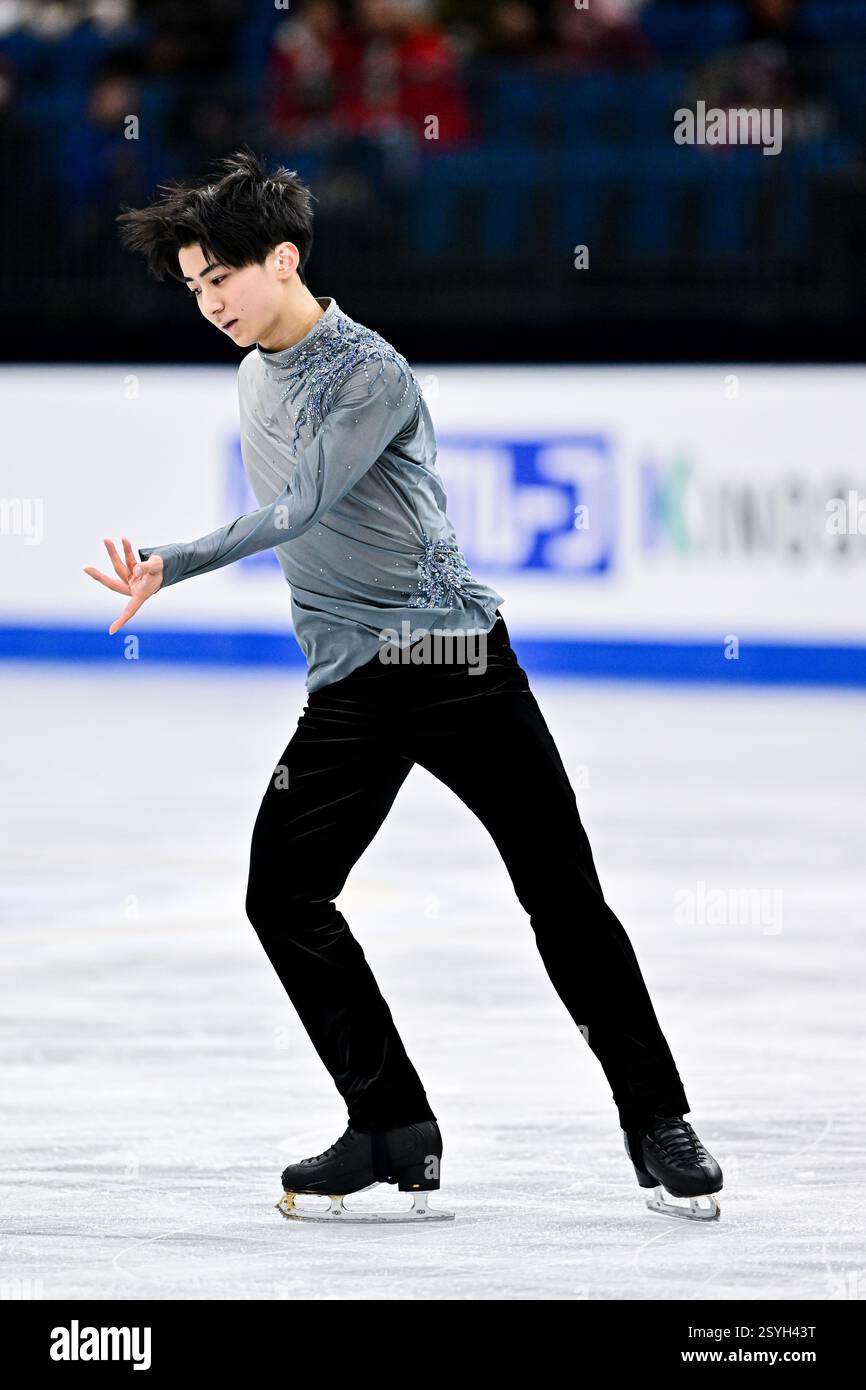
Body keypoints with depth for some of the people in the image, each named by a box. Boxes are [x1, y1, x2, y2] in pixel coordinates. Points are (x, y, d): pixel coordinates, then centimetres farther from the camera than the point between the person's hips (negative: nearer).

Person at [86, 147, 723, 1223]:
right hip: (349, 686, 7)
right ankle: (392, 1130, -1)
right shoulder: (255, 373, 11)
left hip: (454, 656, -7)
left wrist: (174, 566, -33)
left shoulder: (369, 374, -15)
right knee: (282, 893, -6)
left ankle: (657, 1127, 7)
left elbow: (301, 510, -27)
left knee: (562, 894, -4)